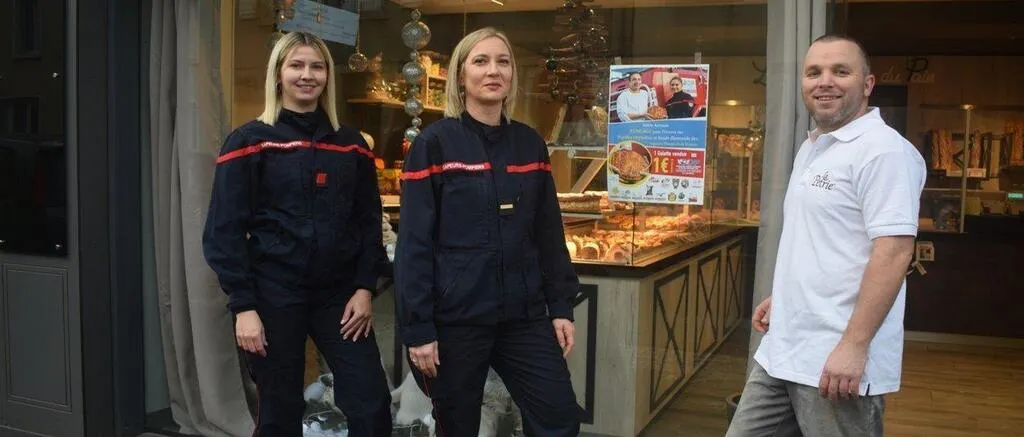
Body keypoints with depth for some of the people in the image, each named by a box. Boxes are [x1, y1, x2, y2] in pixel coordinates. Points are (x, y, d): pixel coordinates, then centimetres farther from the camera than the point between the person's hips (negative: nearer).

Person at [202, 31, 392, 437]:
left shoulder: (351, 143, 9)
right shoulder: (250, 141, -2)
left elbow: (369, 221, 9)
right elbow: (223, 231, -5)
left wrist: (365, 287, -2)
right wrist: (243, 305, -12)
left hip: (339, 293, 3)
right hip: (273, 294, -3)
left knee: (372, 404, 0)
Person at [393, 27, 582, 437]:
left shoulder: (531, 144, 7)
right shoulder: (434, 143, -7)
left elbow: (549, 234, 11)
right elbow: (413, 244, -10)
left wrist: (561, 306, 6)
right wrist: (417, 327, -13)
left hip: (524, 314, 4)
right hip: (455, 317, -4)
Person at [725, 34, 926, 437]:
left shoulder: (883, 149, -14)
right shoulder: (810, 148, 15)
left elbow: (893, 250, -22)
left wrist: (854, 345, -25)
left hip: (838, 362, -9)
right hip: (780, 352, 9)